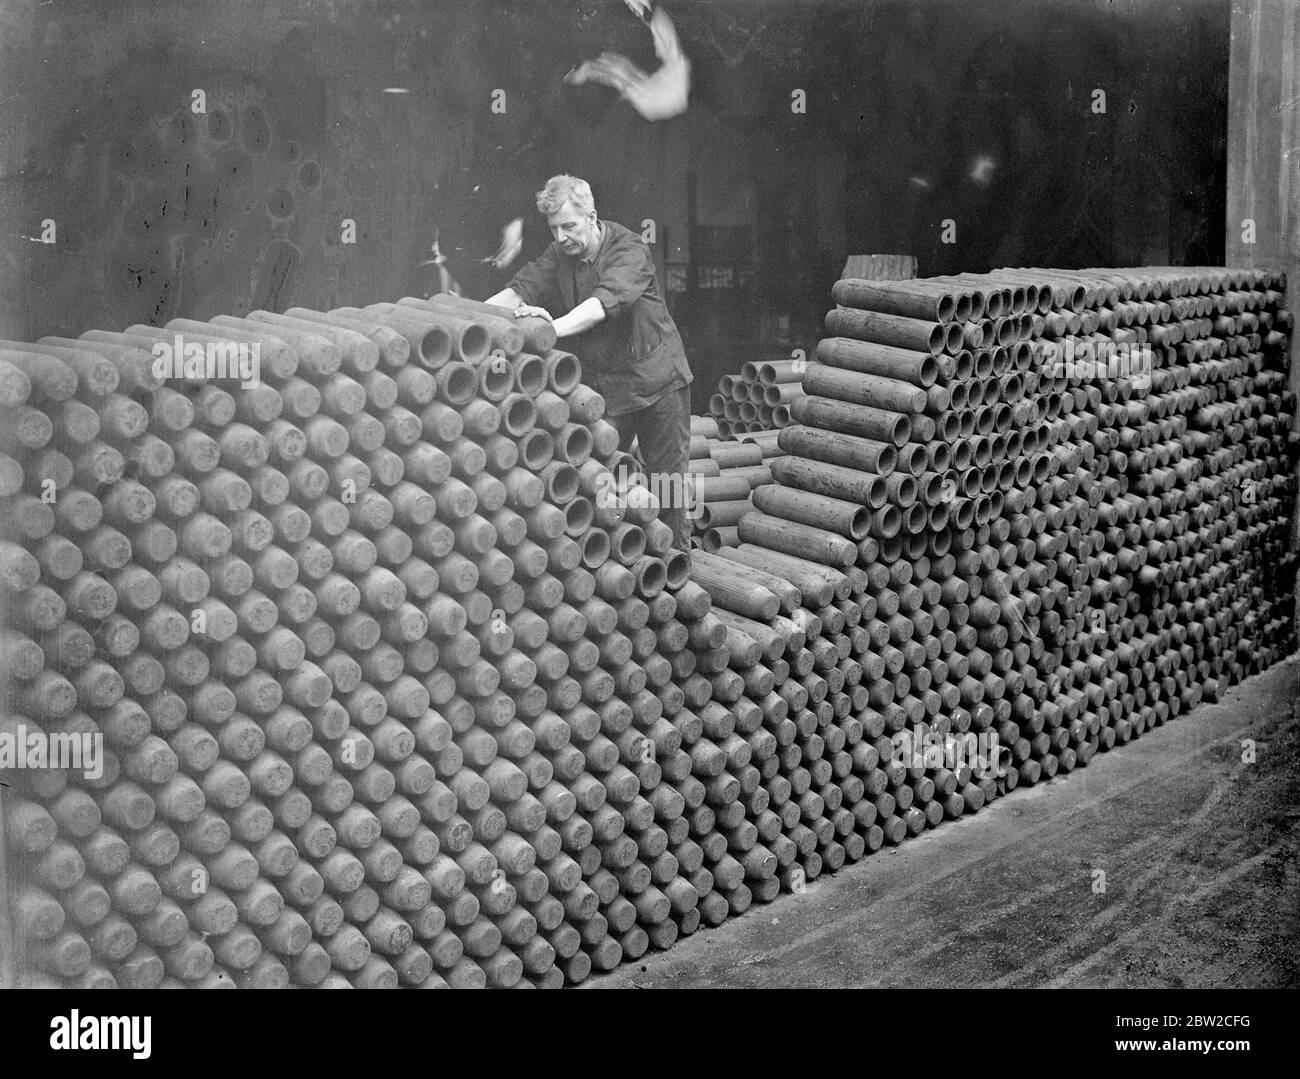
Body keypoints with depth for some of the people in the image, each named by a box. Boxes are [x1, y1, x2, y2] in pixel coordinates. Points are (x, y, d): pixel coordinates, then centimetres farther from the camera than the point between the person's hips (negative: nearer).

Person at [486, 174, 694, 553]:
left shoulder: (629, 251, -18)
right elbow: (521, 289, -11)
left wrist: (555, 327, -51)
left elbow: (606, 301, -35)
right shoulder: (559, 256, 0)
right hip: (600, 386, 4)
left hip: (656, 377, -4)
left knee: (667, 477, 5)